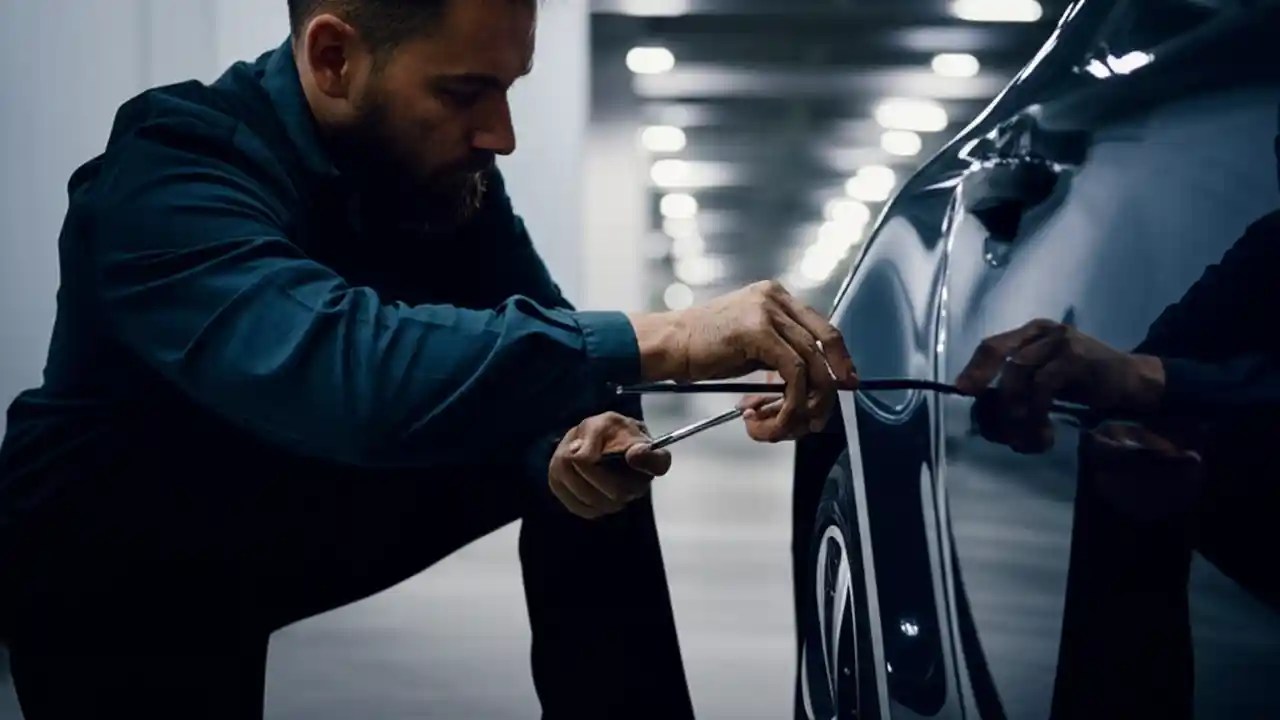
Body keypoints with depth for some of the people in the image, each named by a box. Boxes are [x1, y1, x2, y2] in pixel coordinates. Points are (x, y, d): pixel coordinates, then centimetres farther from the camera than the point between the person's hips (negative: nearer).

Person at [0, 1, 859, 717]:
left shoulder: (442, 169, -12)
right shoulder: (169, 178, -33)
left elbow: (537, 357, -10)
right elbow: (340, 371, -50)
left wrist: (575, 440, -35)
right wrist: (660, 339, -55)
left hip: (309, 511, 6)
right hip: (118, 558, -6)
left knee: (589, 452, -9)